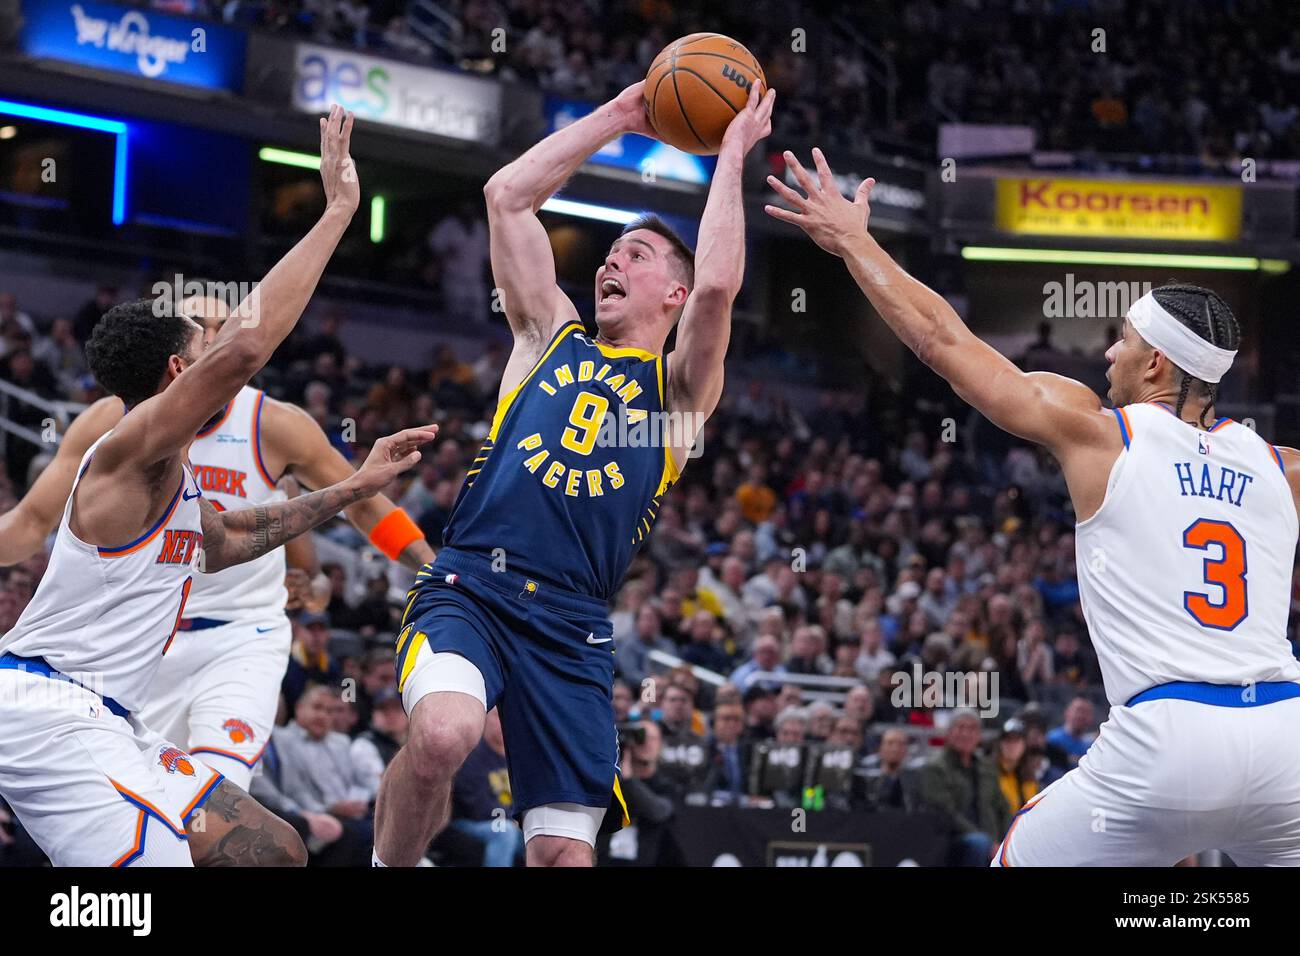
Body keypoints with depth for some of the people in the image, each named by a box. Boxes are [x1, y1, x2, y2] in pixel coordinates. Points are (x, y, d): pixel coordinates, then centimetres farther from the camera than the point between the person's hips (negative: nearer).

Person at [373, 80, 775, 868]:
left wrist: (732, 156, 5)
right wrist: (618, 117, 18)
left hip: (571, 626, 0)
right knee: (443, 734, -32)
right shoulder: (552, 339, 21)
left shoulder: (681, 390, 15)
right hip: (467, 590, 0)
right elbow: (507, 195, 16)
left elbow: (718, 287, -5)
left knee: (565, 851, -5)